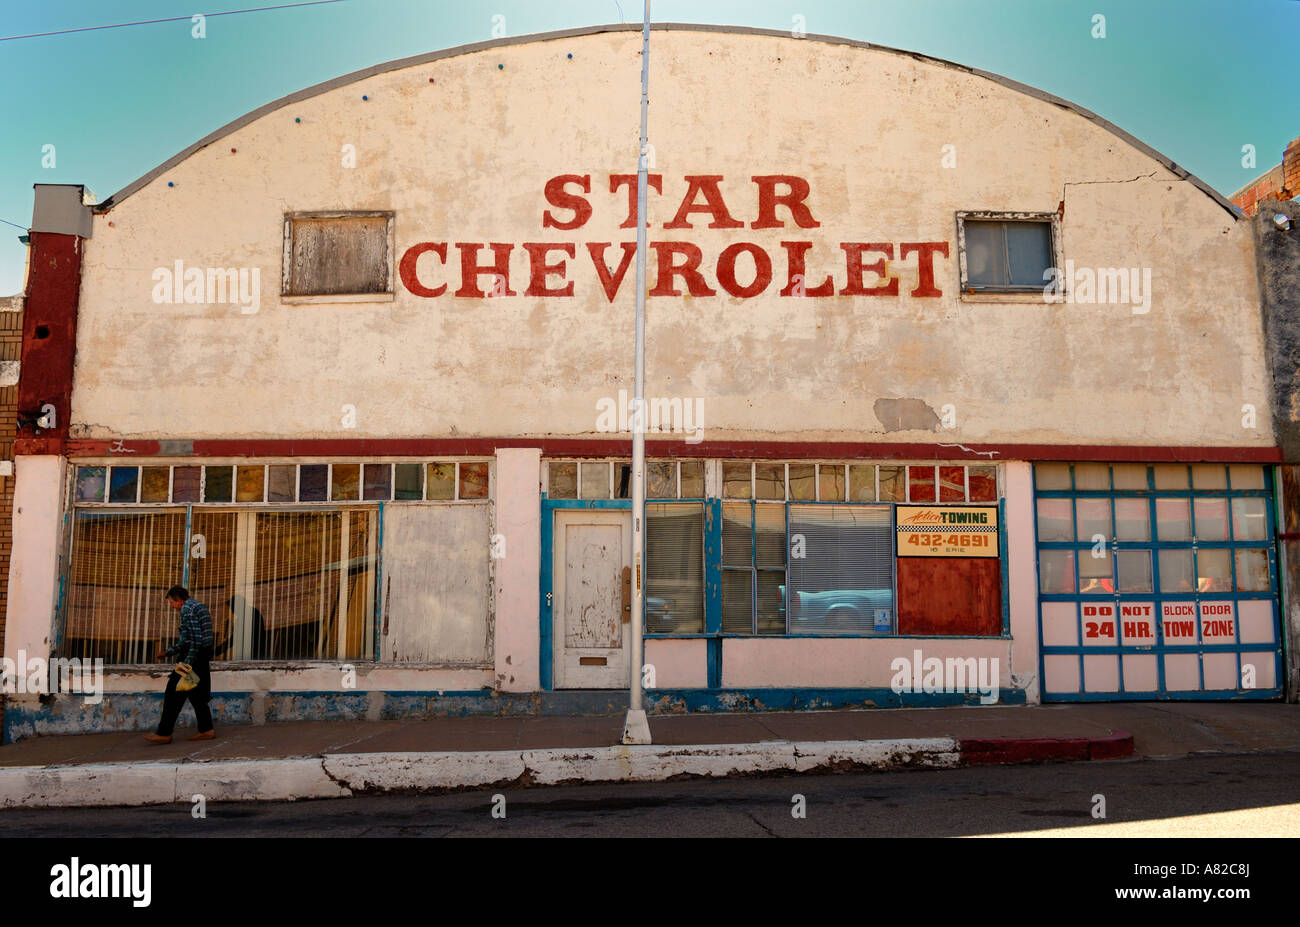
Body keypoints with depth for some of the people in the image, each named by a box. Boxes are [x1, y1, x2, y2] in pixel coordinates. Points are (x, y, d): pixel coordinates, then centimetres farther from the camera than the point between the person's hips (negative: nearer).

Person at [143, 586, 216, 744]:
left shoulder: (187, 608, -11)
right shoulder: (199, 606, 20)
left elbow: (195, 637, -21)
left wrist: (188, 663, -22)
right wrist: (169, 652, 27)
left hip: (192, 657, -10)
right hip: (203, 657, 10)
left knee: (173, 694, -3)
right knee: (196, 693, 13)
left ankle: (164, 733, 0)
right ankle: (206, 729, 11)